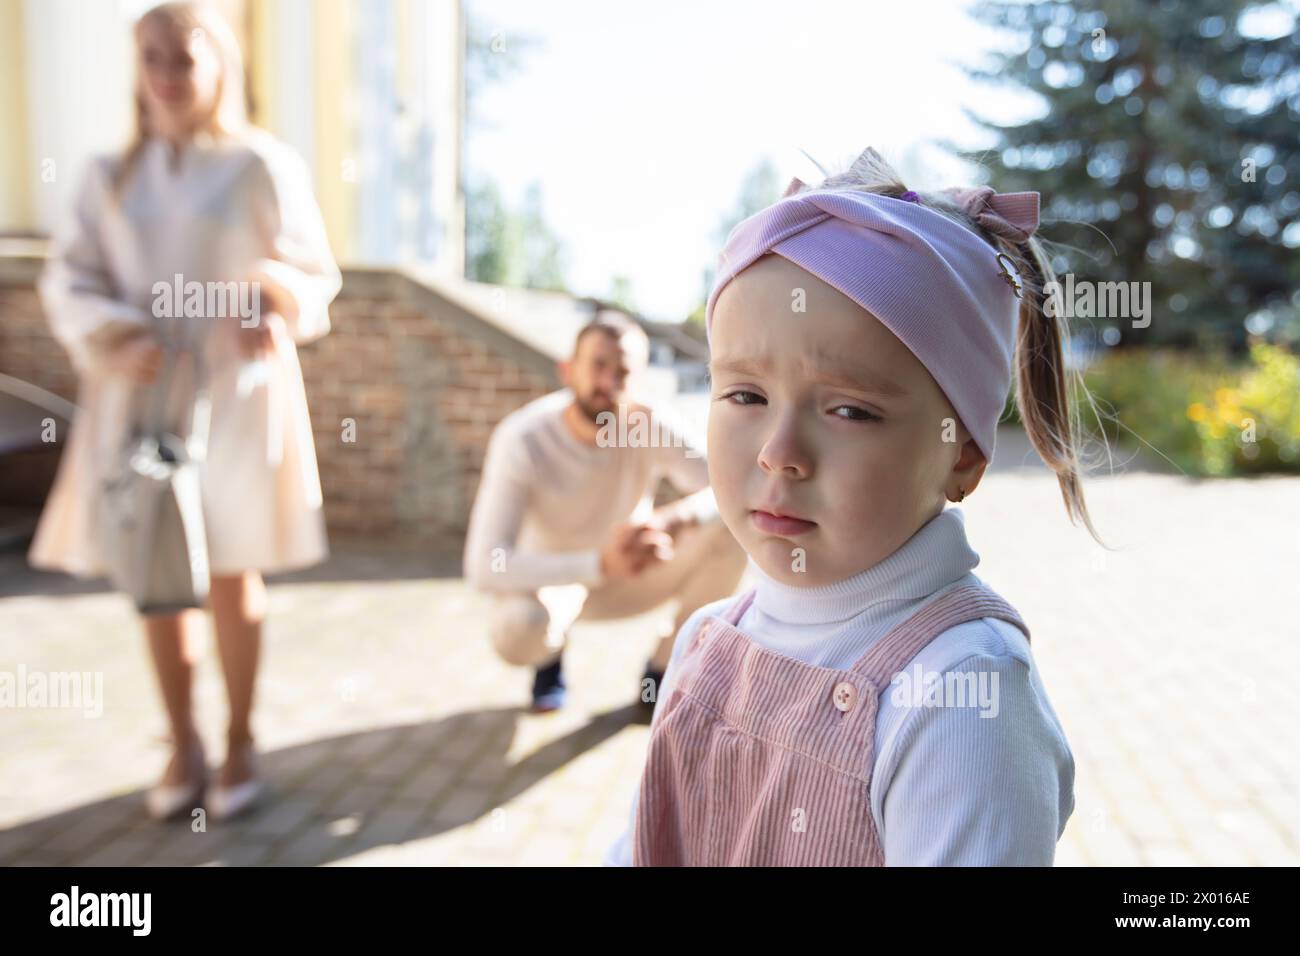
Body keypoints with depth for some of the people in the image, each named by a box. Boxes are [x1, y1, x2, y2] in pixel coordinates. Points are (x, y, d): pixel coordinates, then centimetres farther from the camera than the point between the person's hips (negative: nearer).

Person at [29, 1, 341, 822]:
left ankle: (240, 743, 22)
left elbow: (318, 278, -2)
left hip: (236, 396, -3)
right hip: (139, 399, 4)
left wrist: (277, 304, -23)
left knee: (233, 573, 3)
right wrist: (117, 337, -14)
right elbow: (69, 280, 5)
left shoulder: (262, 166, -1)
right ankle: (184, 746, 25)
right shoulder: (111, 175, 9)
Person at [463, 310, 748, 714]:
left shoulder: (650, 425, -21)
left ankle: (660, 673, -1)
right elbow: (483, 567, -35)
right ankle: (550, 656, 4)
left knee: (731, 528, -22)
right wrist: (602, 563, -47)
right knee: (514, 629, -38)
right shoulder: (522, 439, -28)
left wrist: (670, 518, -45)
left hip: (631, 573, 3)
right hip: (552, 580, -2)